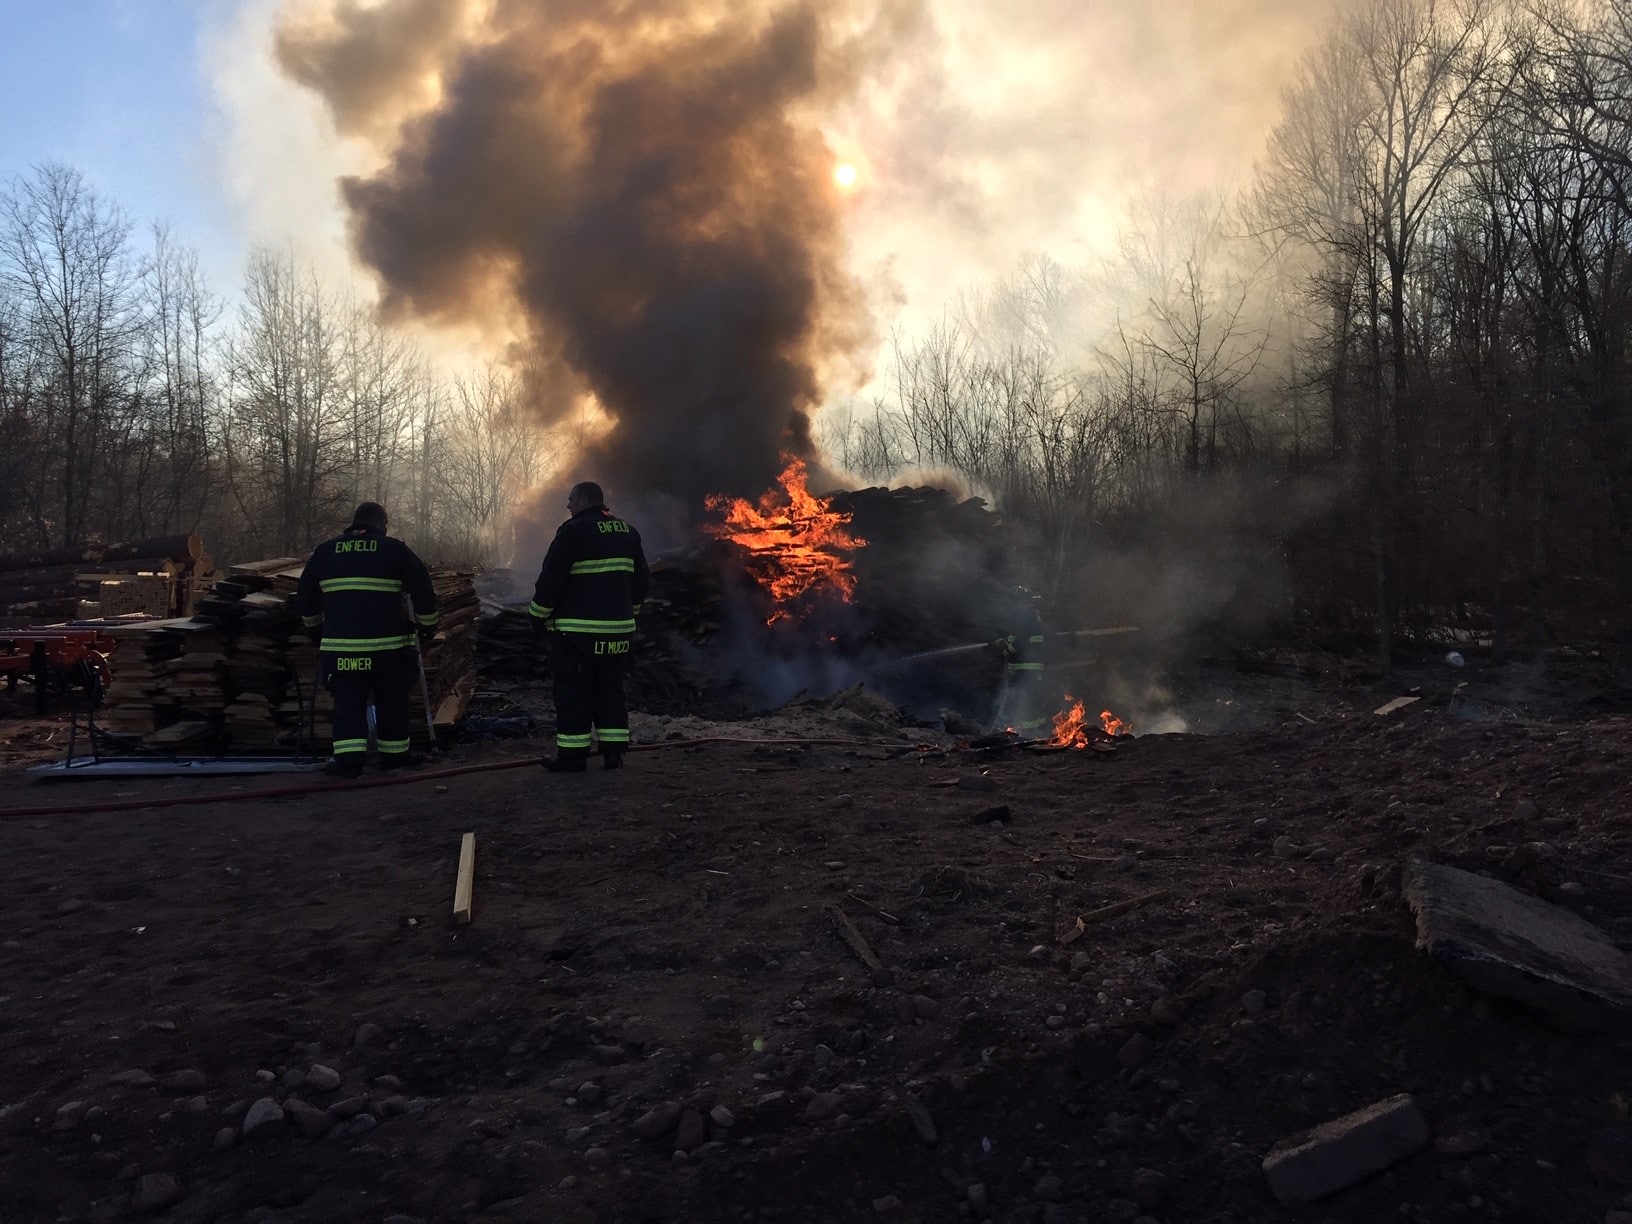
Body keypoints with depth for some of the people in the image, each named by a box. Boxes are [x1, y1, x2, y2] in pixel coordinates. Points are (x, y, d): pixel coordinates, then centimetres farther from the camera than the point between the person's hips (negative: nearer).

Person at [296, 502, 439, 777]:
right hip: (388, 643, -2)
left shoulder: (324, 551, 13)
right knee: (391, 700, 12)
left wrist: (315, 628, 37)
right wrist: (428, 626, 16)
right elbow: (422, 589, 2)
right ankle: (393, 754, 20)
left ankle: (348, 758, -6)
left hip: (340, 646, 2)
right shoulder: (396, 550, 3)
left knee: (348, 701, 6)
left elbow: (305, 595, 23)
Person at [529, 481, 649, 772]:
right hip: (619, 628, 7)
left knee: (573, 692, 1)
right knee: (611, 689, 13)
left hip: (577, 629, -7)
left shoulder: (573, 532, -11)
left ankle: (572, 755, 3)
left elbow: (551, 578, -13)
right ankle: (614, 752, 13)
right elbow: (640, 581, 18)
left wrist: (539, 616, -1)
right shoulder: (628, 532, 12)